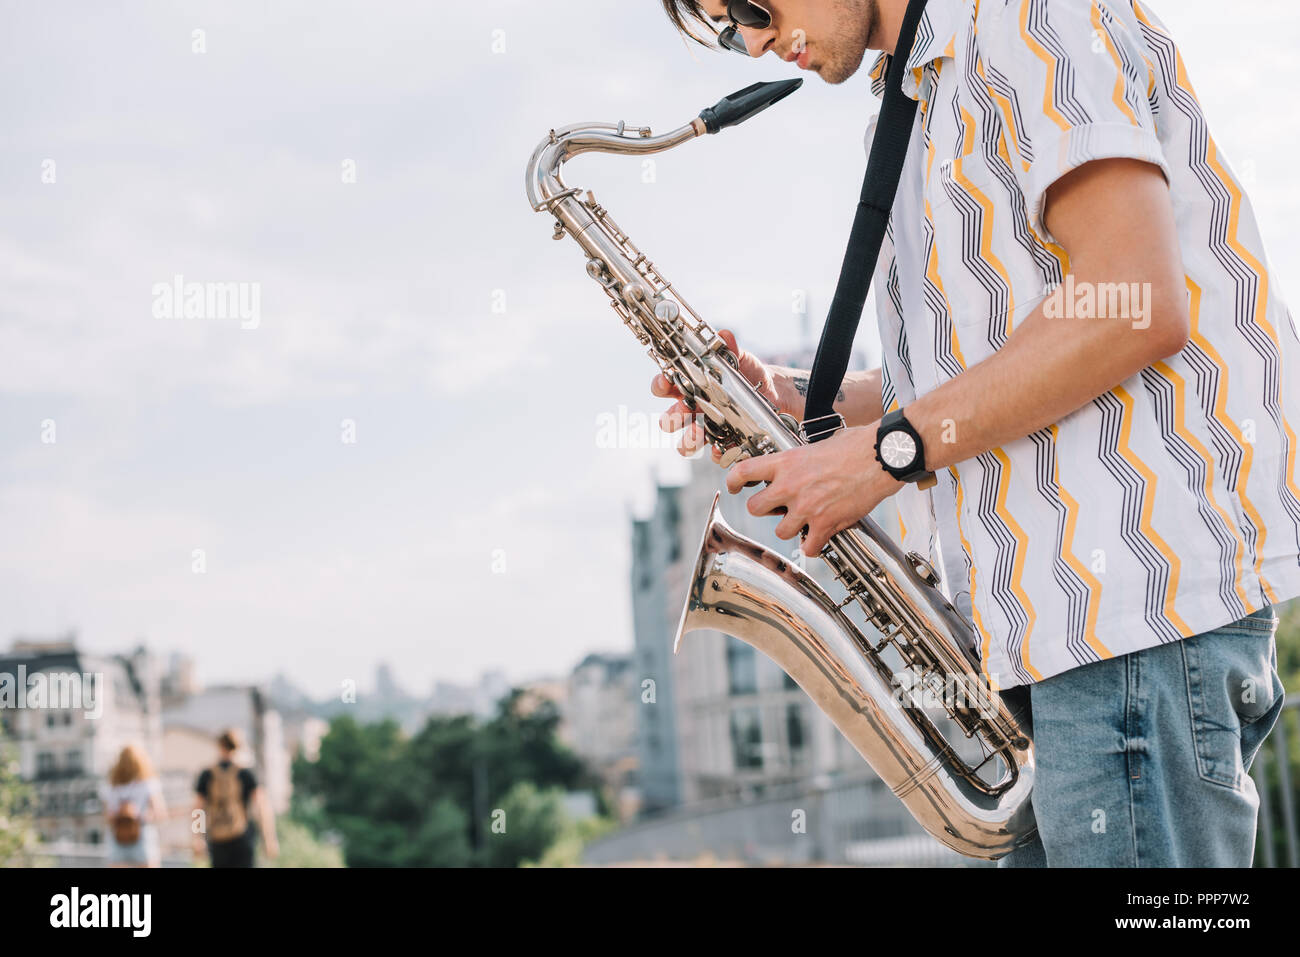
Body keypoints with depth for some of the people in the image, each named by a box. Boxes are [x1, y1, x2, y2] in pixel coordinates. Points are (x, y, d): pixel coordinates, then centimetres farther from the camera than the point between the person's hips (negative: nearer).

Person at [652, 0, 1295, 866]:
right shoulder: (925, 109, 23)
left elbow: (1138, 304, -18)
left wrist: (888, 448, -14)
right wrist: (794, 400, 11)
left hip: (1142, 594, -10)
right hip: (1063, 612, 10)